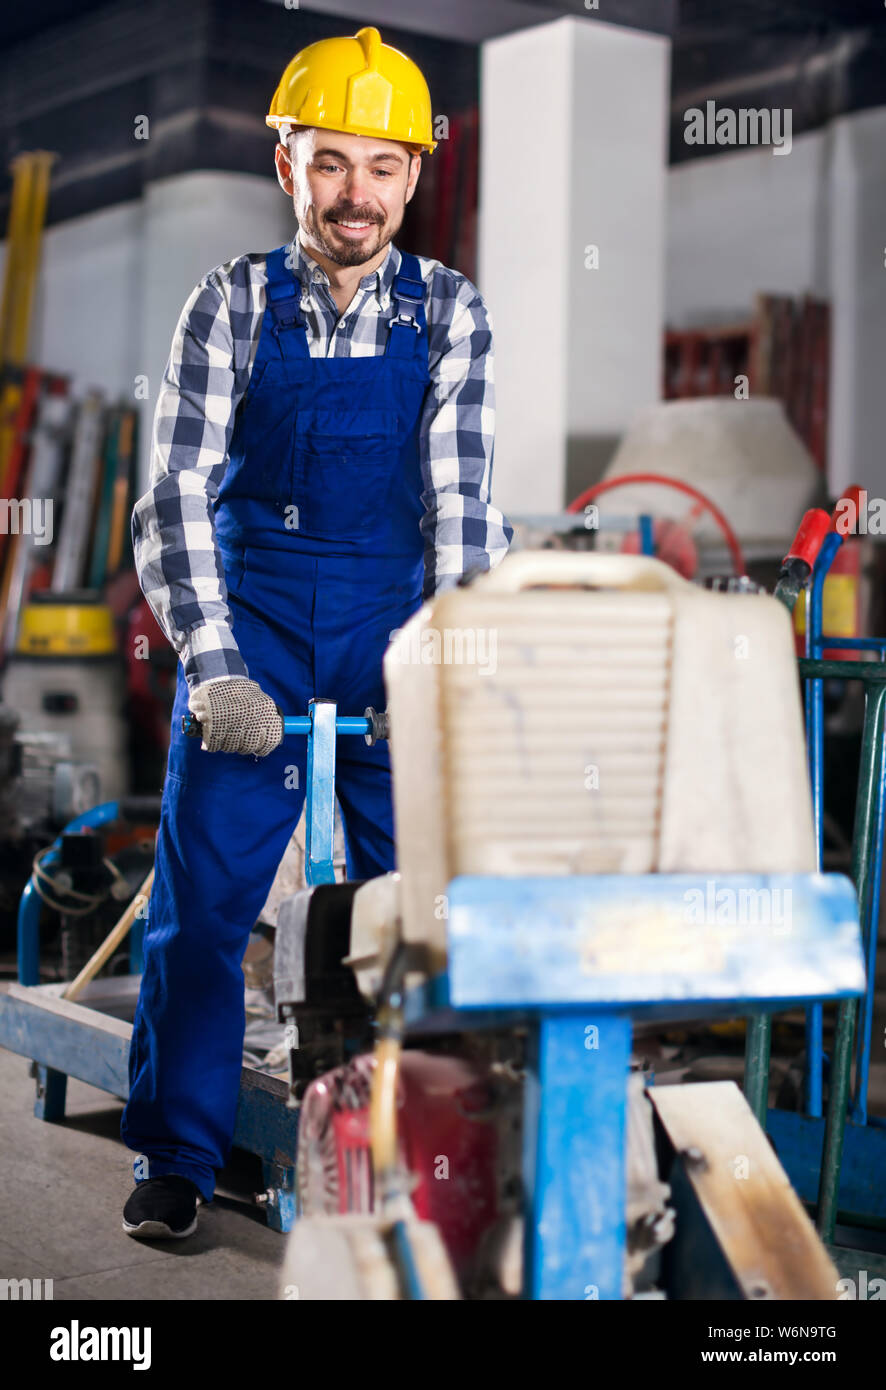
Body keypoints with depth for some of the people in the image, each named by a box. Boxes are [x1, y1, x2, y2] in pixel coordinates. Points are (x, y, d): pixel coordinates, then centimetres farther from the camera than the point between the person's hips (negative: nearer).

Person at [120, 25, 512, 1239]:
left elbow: (458, 497, -6)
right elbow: (176, 491, -7)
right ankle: (177, 1157, 13)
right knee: (202, 893, -1)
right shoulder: (233, 305, -2)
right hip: (252, 619, 0)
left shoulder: (450, 312, 1)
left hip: (395, 629, 1)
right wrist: (209, 664, -19)